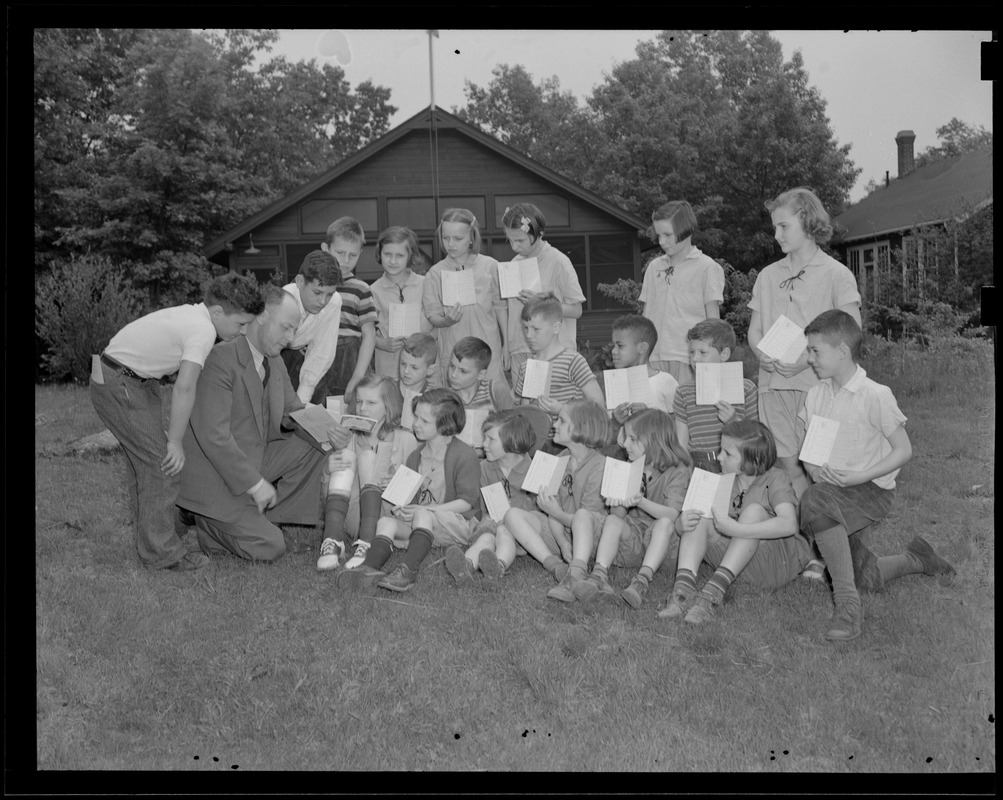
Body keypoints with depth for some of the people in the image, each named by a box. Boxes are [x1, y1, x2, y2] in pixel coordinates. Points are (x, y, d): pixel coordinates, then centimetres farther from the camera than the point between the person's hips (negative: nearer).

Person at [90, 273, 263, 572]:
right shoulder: (204, 330, -22)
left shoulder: (193, 314, 7)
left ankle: (148, 538, 32)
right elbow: (184, 388, -29)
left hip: (134, 381, 10)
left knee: (142, 459, 19)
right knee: (163, 464, -7)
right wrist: (176, 441, -21)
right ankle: (160, 552, 0)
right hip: (120, 386, -10)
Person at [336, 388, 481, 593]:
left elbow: (467, 501, -13)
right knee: (386, 521, -18)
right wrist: (403, 507, -8)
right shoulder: (415, 457, 14)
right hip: (421, 522, 6)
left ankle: (407, 571, -49)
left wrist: (425, 508, -19)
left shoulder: (465, 455, -8)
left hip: (458, 523, -6)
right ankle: (369, 567, -41)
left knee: (422, 515, -34)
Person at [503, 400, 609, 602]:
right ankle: (558, 567, -28)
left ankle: (577, 573, -53)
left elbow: (585, 517, -14)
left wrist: (557, 514, -24)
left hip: (588, 539, -7)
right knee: (513, 514, -12)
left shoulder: (599, 465, -10)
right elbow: (553, 507, 0)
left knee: (582, 515, -38)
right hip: (559, 534, 7)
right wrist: (562, 542, -16)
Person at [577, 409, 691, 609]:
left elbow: (671, 514, -19)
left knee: (665, 523, -34)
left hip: (660, 541, -4)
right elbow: (620, 514, 6)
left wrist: (641, 502, -34)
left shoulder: (677, 472, -6)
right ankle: (599, 576, -40)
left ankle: (642, 581, -45)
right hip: (632, 537, 4)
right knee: (612, 520, -23)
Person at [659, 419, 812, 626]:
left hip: (779, 564, -5)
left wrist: (736, 529, -40)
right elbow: (680, 523, 0)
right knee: (698, 515, -15)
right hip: (734, 559, 5)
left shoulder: (775, 479, -10)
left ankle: (715, 589, -40)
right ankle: (684, 584, -35)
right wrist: (682, 523, -26)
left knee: (754, 510, -30)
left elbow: (789, 524, -30)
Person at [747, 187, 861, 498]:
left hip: (817, 384, -4)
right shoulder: (767, 276, 15)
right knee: (790, 466, 2)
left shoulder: (836, 274, 1)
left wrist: (805, 359, -17)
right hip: (774, 384, 4)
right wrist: (763, 354, -7)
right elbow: (754, 330, 15)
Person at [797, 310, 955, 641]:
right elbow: (806, 445, 17)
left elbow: (904, 450, -9)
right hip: (831, 492, 6)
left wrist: (861, 476, -20)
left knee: (813, 501, -37)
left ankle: (847, 602, -30)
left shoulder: (875, 396, -13)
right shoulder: (815, 394, 5)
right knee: (867, 579, 7)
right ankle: (914, 560, 39)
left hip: (872, 491, -6)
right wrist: (814, 468, -5)